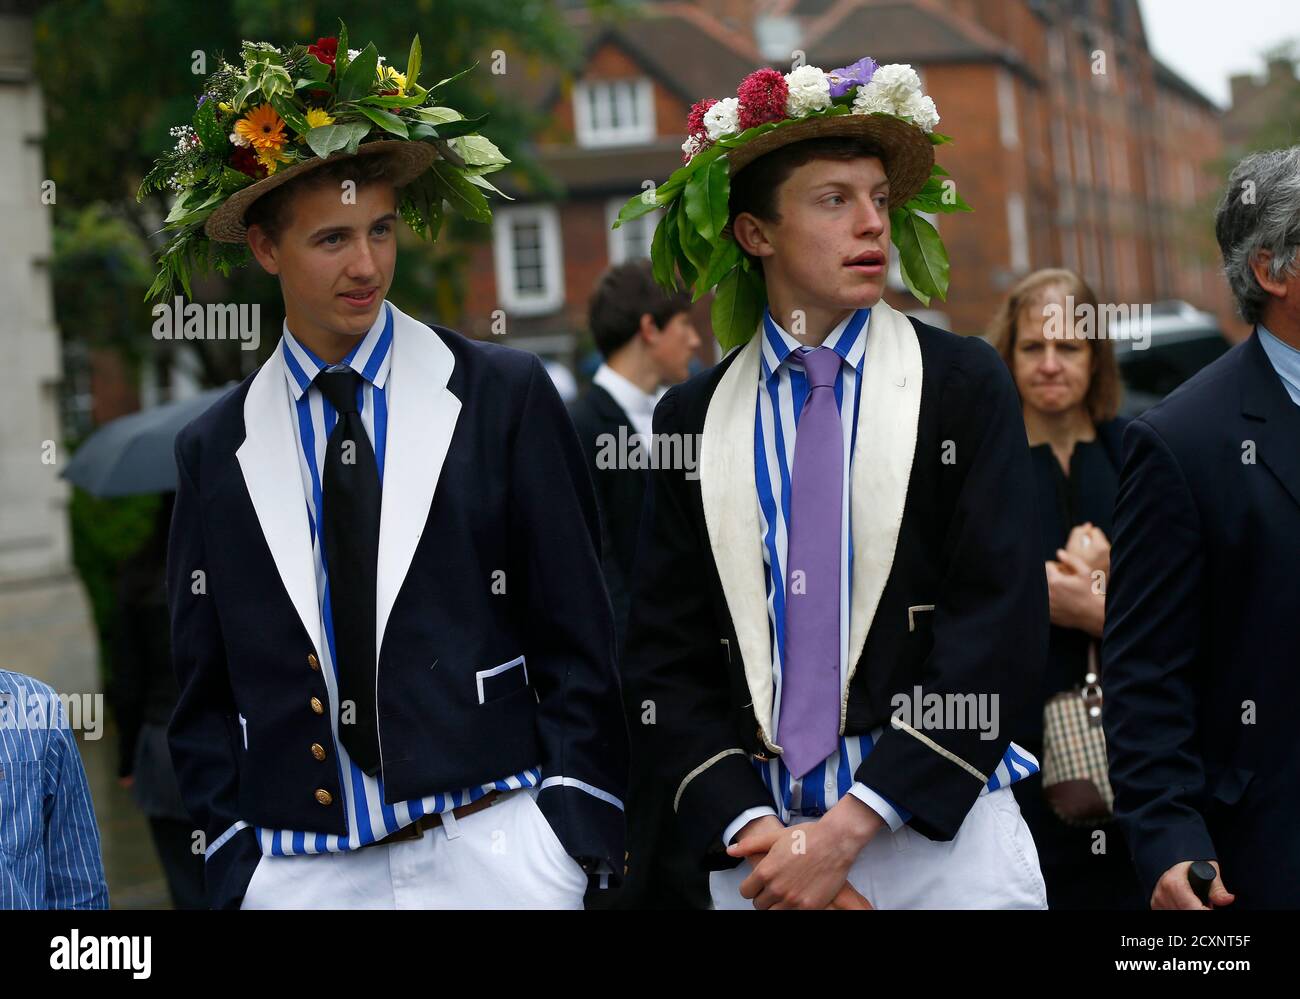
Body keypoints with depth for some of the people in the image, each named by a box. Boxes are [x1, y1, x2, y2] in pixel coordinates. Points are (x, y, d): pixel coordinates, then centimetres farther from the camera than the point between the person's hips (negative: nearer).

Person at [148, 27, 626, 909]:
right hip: (300, 869, 2)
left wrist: (574, 829, -4)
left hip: (491, 850, -1)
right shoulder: (219, 449, 8)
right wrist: (234, 855, 2)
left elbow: (579, 636, 2)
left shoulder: (505, 397, 2)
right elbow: (207, 692, 11)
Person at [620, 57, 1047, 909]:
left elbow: (1001, 625, -8)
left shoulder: (965, 384, 0)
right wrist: (753, 831, -10)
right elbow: (667, 656, 5)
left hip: (946, 836, -1)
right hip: (761, 841, 2)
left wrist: (847, 829, -14)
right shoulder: (694, 418, 6)